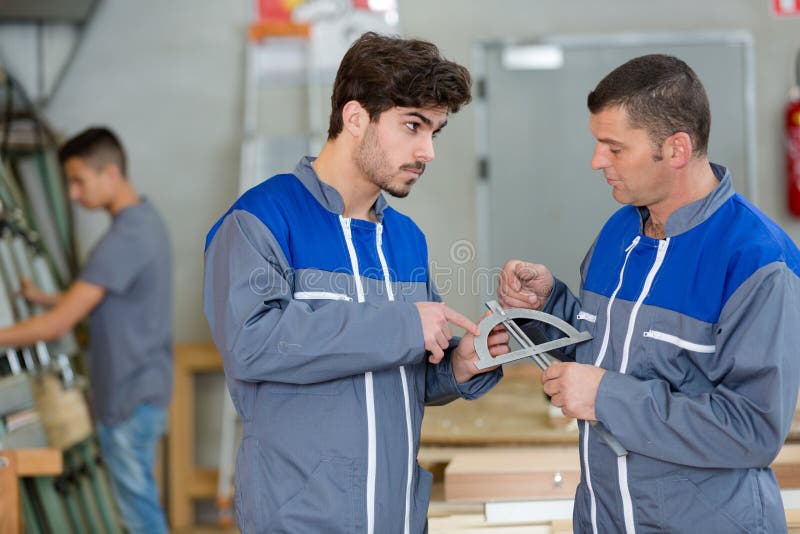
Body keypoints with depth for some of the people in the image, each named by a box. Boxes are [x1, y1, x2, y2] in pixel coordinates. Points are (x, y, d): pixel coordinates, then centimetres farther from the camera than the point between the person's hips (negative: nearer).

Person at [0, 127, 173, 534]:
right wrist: (40, 296, 10)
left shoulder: (124, 239, -23)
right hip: (141, 389, 10)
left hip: (130, 397, -10)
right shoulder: (146, 219, 8)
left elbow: (58, 324, -23)